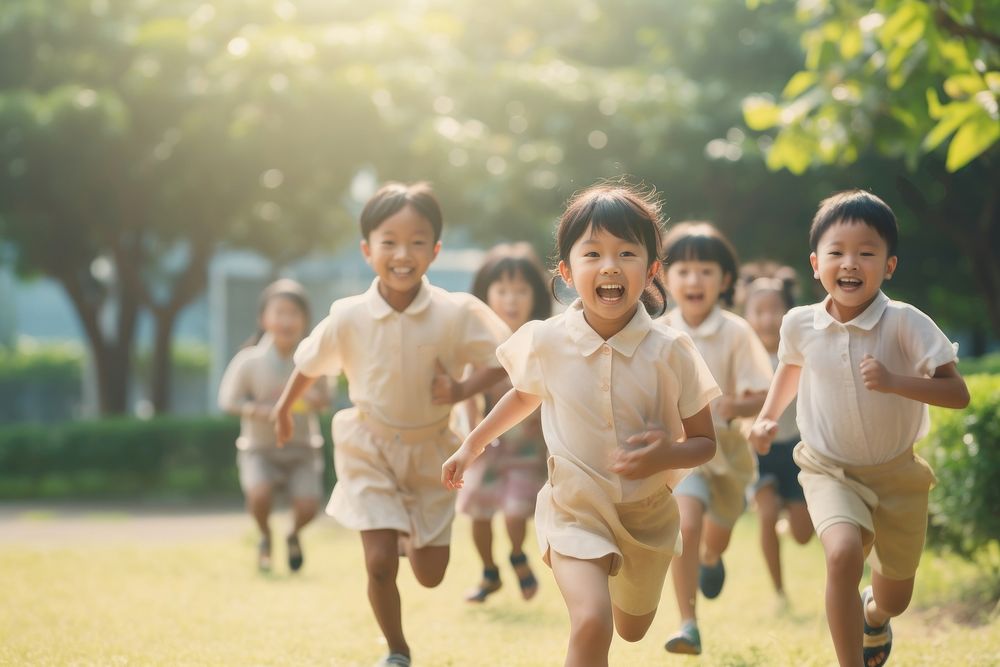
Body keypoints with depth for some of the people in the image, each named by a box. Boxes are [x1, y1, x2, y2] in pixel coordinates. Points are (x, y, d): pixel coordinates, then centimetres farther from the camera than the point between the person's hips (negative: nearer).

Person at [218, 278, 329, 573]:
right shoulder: (249, 361, -14)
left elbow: (324, 399, 4)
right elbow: (228, 400, -4)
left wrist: (315, 400, -20)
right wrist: (259, 410, -22)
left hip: (302, 448, 1)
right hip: (260, 448, -1)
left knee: (308, 505, -16)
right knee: (259, 494, -27)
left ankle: (294, 535, 24)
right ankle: (265, 538, 10)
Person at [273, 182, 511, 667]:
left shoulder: (457, 314, -19)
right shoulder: (349, 317, -16)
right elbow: (310, 364, 3)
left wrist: (462, 390, -24)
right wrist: (285, 408, 18)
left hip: (430, 451, 1)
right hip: (369, 449, -1)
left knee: (430, 574, 8)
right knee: (380, 563, -11)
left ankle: (409, 533, 43)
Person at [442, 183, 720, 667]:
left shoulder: (670, 351, -16)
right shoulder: (546, 343, -13)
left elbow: (705, 441, -7)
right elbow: (525, 396, 11)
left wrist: (667, 456, -27)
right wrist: (472, 445, 14)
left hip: (648, 513, 2)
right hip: (576, 510, -2)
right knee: (592, 625, -27)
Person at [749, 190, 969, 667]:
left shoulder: (904, 323, -20)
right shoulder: (800, 324, -10)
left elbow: (957, 393, -24)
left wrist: (893, 381, -36)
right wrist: (768, 417, 7)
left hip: (896, 474, 0)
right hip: (830, 471, 0)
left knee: (894, 600, 17)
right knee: (843, 553, -32)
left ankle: (873, 617, 55)